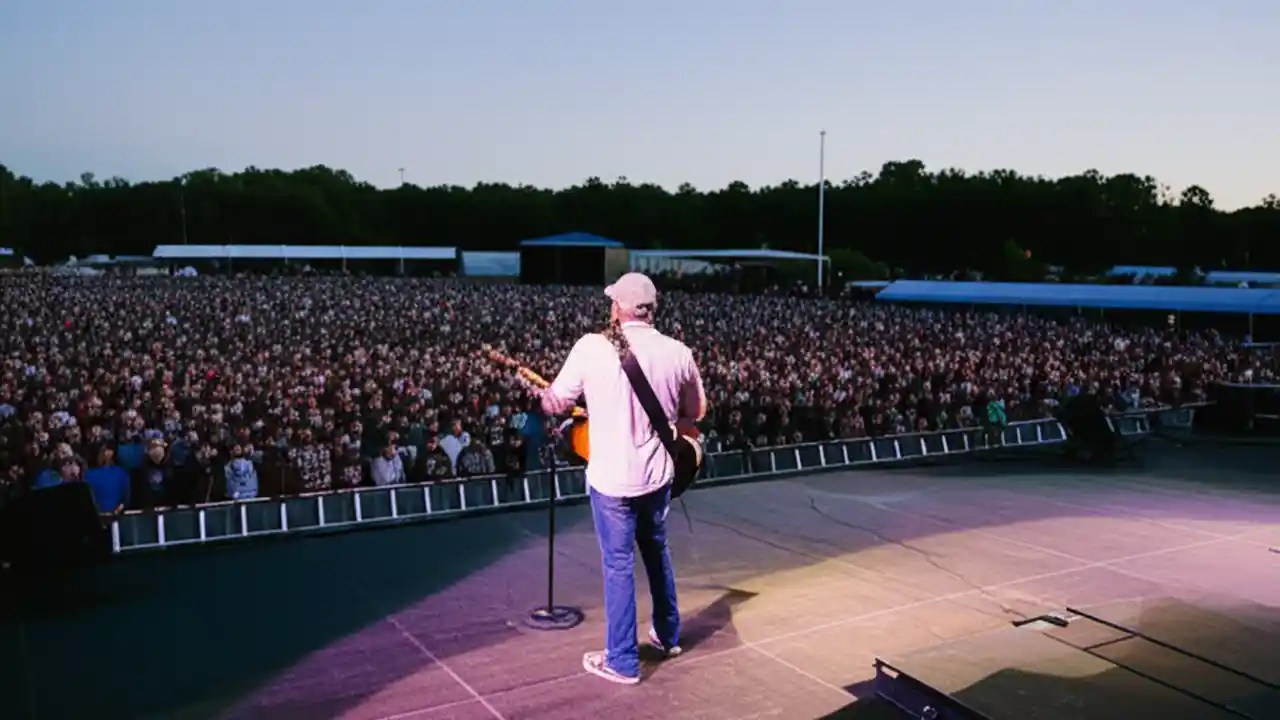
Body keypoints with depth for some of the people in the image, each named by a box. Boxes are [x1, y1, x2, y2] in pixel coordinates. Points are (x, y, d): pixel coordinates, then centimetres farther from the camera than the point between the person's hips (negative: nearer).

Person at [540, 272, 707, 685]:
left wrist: (538, 394, 18)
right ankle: (668, 635, 39)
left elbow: (556, 403, -4)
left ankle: (623, 661, 17)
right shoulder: (678, 352, -5)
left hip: (611, 477, -4)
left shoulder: (592, 347, -15)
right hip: (658, 473, 4)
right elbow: (696, 412, 8)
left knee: (618, 564, 7)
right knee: (657, 552, 24)